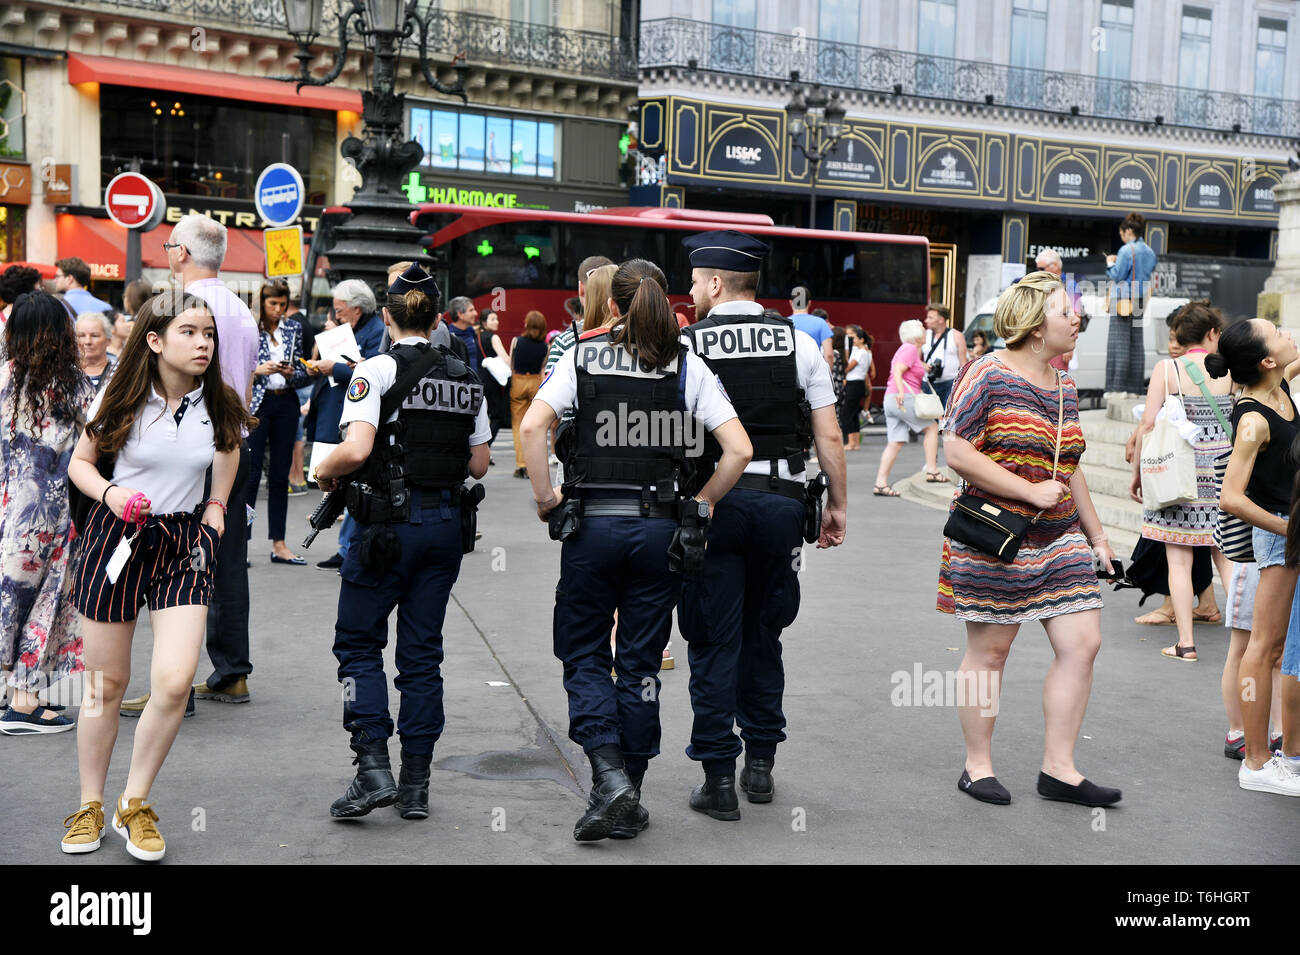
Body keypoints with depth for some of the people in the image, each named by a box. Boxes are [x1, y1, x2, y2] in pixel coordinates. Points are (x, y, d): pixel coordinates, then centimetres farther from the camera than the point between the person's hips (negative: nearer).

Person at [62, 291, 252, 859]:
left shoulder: (219, 404, -2)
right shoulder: (121, 399, -7)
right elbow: (80, 462, 5)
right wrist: (110, 493, -14)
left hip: (182, 546, 1)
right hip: (115, 540, -1)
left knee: (175, 681, -15)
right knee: (106, 684, 6)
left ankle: (135, 805, 6)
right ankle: (91, 807, 27)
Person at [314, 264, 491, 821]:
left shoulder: (377, 369, -8)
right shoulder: (466, 378, 7)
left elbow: (357, 450, -20)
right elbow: (478, 465, 10)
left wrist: (325, 471, 0)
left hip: (390, 521, -5)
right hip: (447, 524, 5)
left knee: (358, 642, 8)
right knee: (422, 652, 10)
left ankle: (373, 769, -4)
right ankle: (416, 786, 13)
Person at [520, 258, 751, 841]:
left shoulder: (582, 357, 0)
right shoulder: (688, 367, 1)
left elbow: (532, 426, -13)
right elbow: (738, 449, -7)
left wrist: (546, 499, -4)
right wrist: (701, 504, 5)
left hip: (592, 524, -1)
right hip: (660, 528, 1)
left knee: (583, 654, 13)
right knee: (640, 663, 10)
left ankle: (609, 775, -6)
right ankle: (628, 805, 17)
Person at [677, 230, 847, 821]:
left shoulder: (685, 346, -4)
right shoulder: (799, 343, 4)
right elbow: (828, 436, 3)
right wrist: (838, 504, 12)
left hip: (711, 501, -3)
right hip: (782, 500, 3)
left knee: (714, 641, 5)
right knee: (763, 635, 17)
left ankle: (718, 778, 7)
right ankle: (760, 765, 25)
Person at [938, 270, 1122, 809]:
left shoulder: (1065, 389, 14)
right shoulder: (988, 375, -9)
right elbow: (957, 453, -16)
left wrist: (1096, 536, 21)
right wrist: (1031, 492, -16)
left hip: (1059, 539, 7)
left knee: (1082, 644, 0)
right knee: (989, 650, 3)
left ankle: (1058, 769, 9)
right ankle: (977, 766, 16)